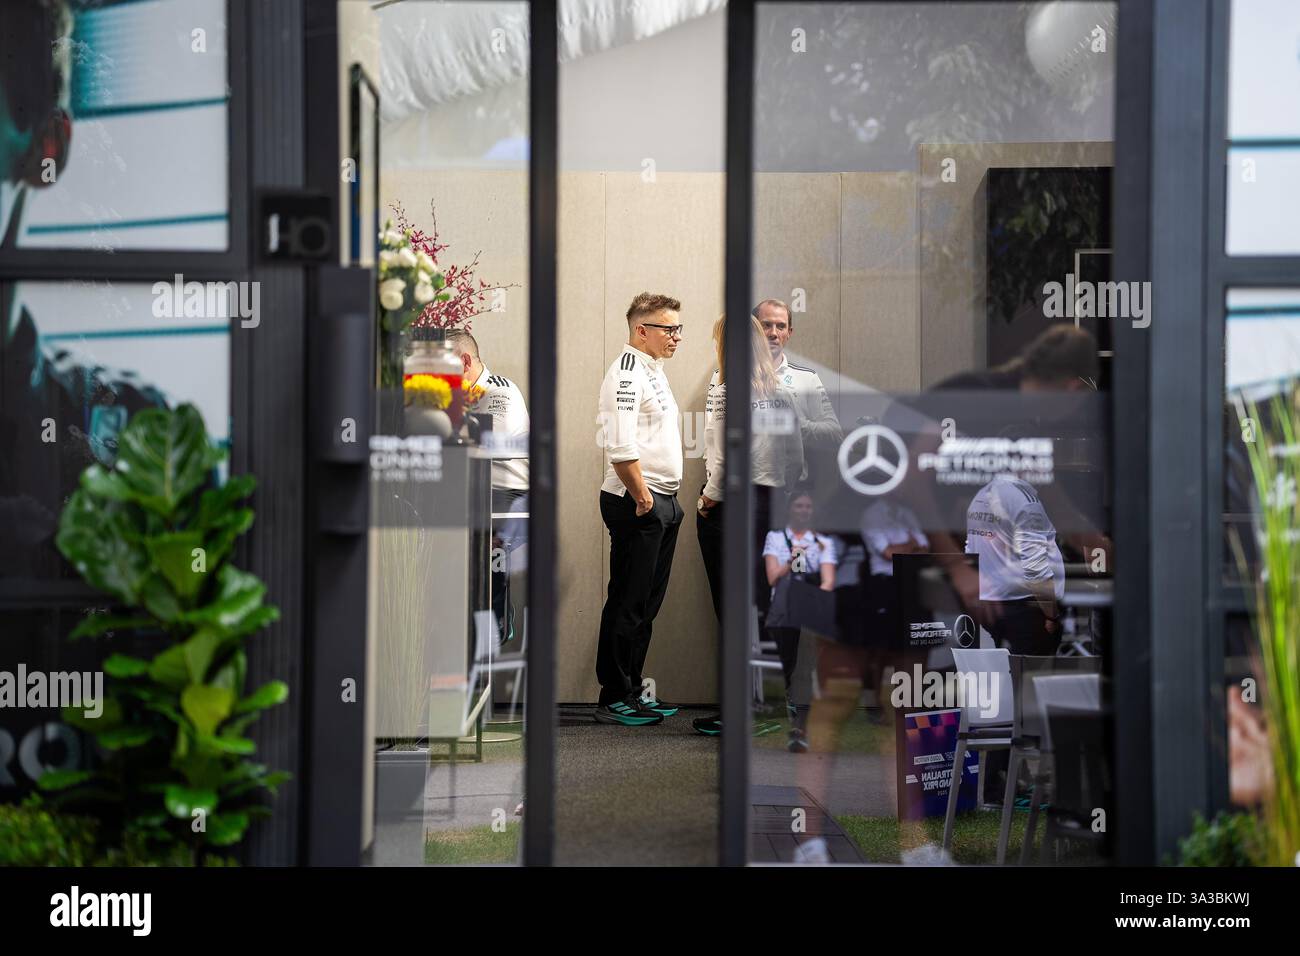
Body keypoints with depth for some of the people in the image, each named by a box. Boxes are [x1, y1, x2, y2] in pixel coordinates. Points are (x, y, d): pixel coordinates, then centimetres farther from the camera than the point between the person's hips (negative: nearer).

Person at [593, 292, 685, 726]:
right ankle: (613, 700, 2)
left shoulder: (653, 372, 17)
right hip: (637, 505, -10)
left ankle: (633, 689, 22)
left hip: (662, 502, 10)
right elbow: (620, 448, -24)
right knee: (628, 605, -4)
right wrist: (642, 499, -18)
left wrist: (665, 499, 18)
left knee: (646, 604, 14)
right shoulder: (626, 376, -15)